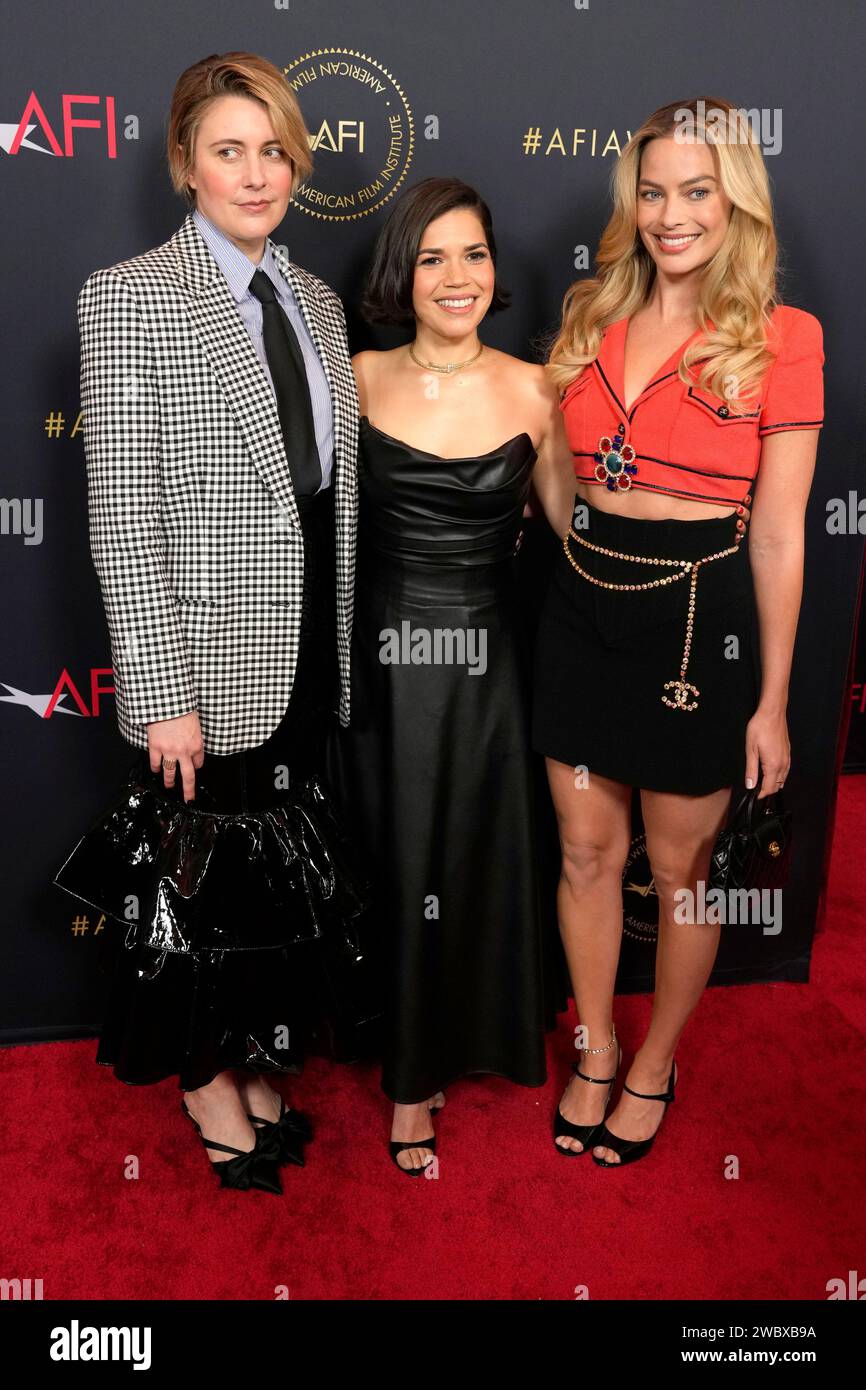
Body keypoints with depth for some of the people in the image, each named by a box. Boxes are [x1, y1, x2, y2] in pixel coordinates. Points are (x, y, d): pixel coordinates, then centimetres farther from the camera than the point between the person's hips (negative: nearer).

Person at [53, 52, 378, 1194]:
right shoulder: (130, 298, -9)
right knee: (203, 872, 10)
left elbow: (332, 487, 12)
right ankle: (207, 1081, 35)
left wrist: (340, 646, 9)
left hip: (308, 651, 6)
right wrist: (162, 694, -17)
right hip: (209, 657, -6)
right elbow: (122, 512, -14)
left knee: (286, 867, 17)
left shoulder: (315, 302, 10)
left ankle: (256, 1061, 40)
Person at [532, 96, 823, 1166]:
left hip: (698, 619, -4)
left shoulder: (779, 338, -5)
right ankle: (595, 1052, 37)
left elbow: (779, 535, -6)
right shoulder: (591, 317, 8)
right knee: (585, 852, 14)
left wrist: (772, 701, -5)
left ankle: (654, 1066, 35)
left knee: (679, 869, 11)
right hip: (581, 605, 4)